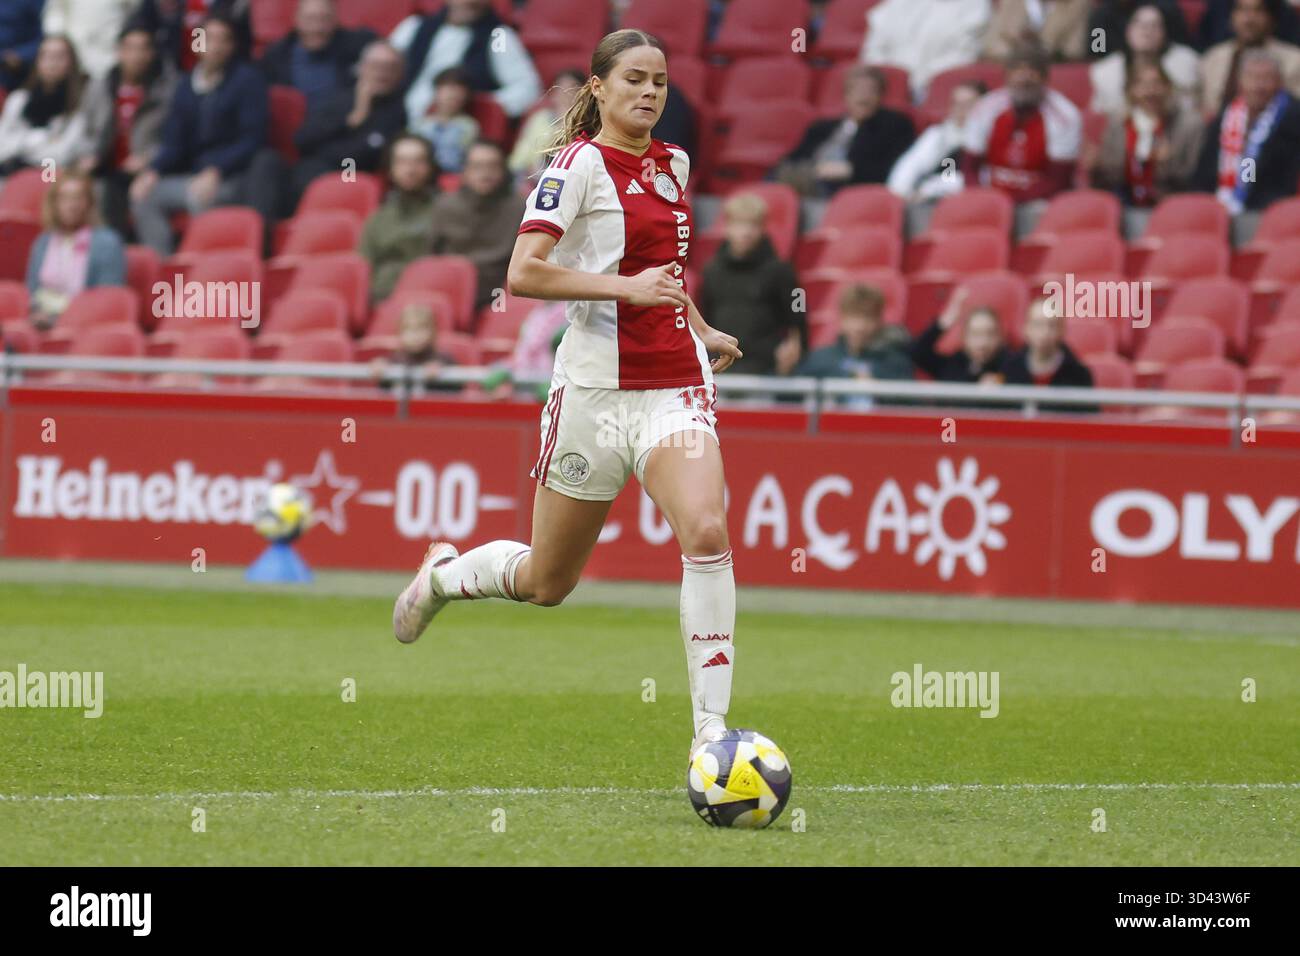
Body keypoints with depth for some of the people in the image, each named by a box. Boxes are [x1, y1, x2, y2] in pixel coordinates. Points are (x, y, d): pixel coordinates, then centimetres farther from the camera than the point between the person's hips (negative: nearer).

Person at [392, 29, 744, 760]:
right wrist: (627, 288, -25)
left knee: (707, 533, -21)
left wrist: (702, 330, 23)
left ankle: (711, 727, -20)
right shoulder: (581, 163, -8)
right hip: (597, 389, -4)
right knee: (547, 582, 8)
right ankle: (445, 571, 42)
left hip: (676, 385, 4)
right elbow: (524, 271, -19)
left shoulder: (673, 163, 12)